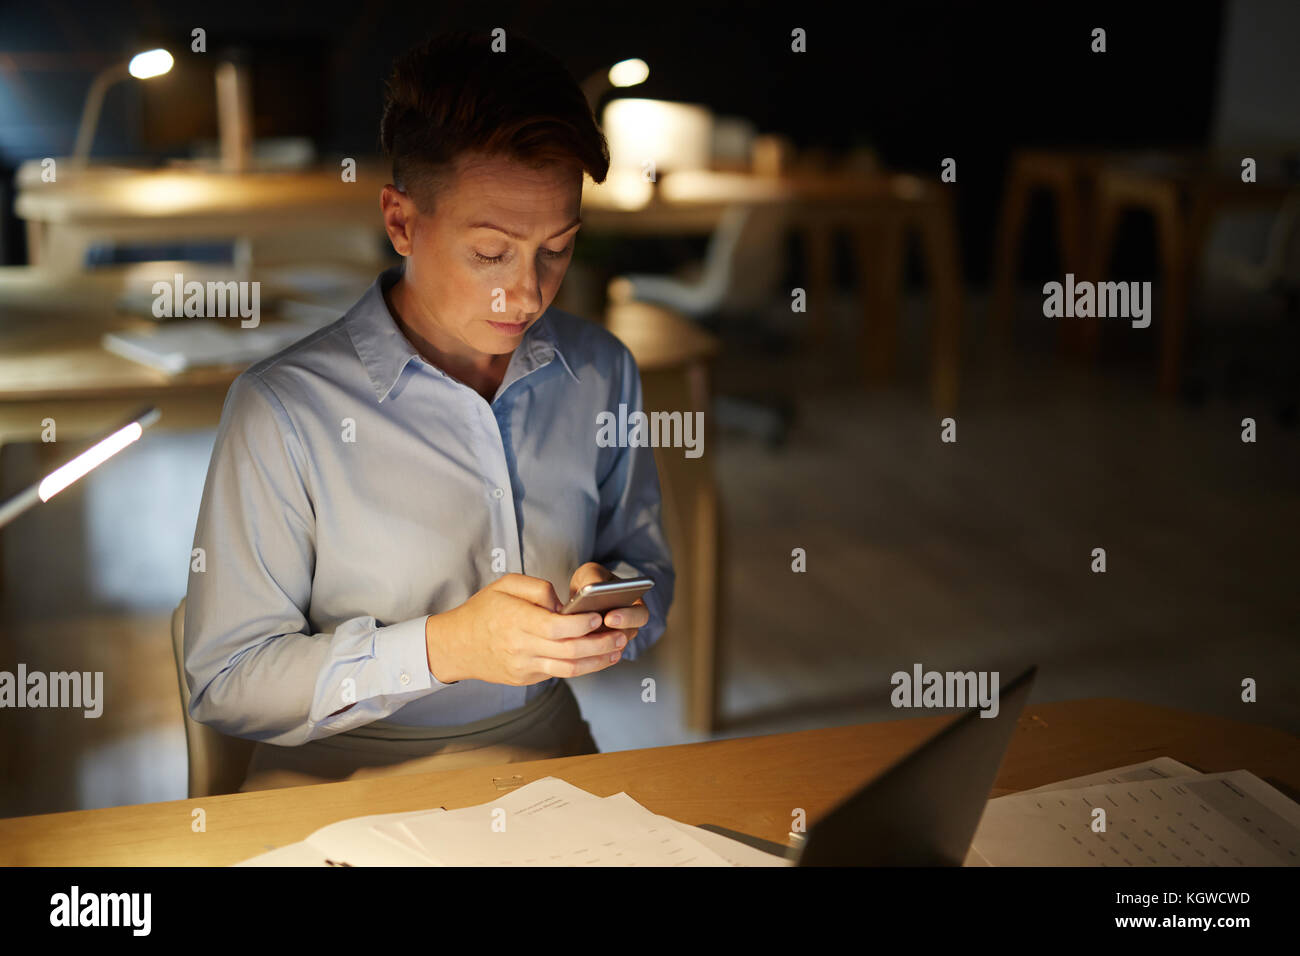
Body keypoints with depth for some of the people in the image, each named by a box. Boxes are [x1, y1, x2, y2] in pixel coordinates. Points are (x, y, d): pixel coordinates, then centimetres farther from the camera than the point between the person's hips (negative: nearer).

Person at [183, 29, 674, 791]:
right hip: (345, 778, -3)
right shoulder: (283, 408, -13)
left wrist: (617, 607, -9)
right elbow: (223, 681, -11)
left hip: (546, 756, 4)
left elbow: (650, 571, 16)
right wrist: (442, 648, -23)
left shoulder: (602, 372, 2)